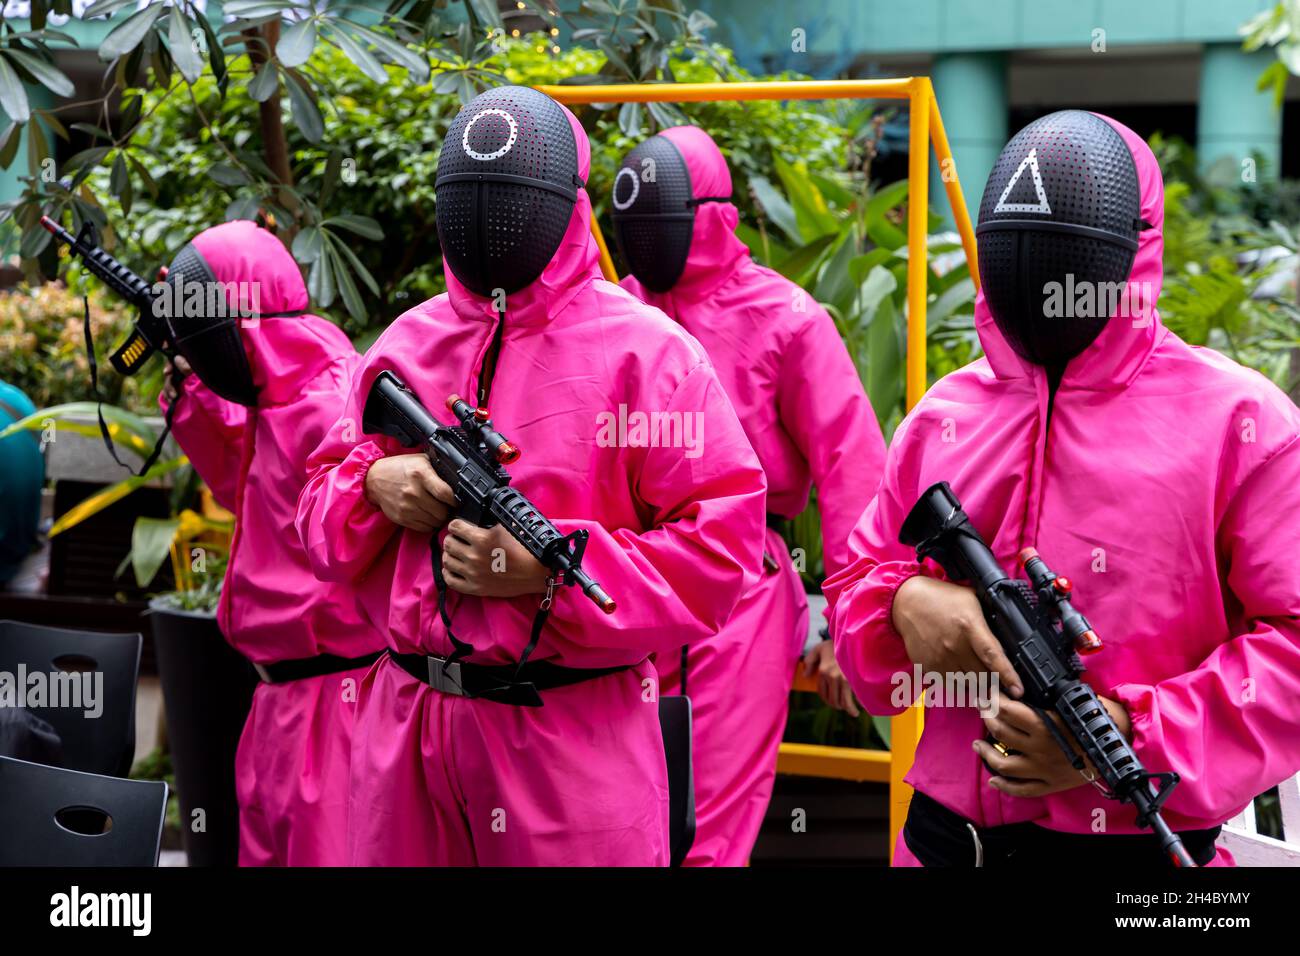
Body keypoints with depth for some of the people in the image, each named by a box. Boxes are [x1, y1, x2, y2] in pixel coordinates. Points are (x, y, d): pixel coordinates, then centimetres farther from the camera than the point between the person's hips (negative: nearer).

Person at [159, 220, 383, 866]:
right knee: (266, 848, 18)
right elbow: (246, 491, 26)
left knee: (325, 849, -5)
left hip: (335, 686, -10)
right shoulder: (276, 401, 10)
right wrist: (193, 404, 17)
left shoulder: (336, 408, -21)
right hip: (281, 693, 10)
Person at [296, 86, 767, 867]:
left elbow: (720, 547, -11)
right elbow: (322, 517, 17)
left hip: (572, 738, -4)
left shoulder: (644, 350, -6)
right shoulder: (405, 345, 11)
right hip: (405, 720, 5)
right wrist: (375, 482, -6)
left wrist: (550, 571, -20)